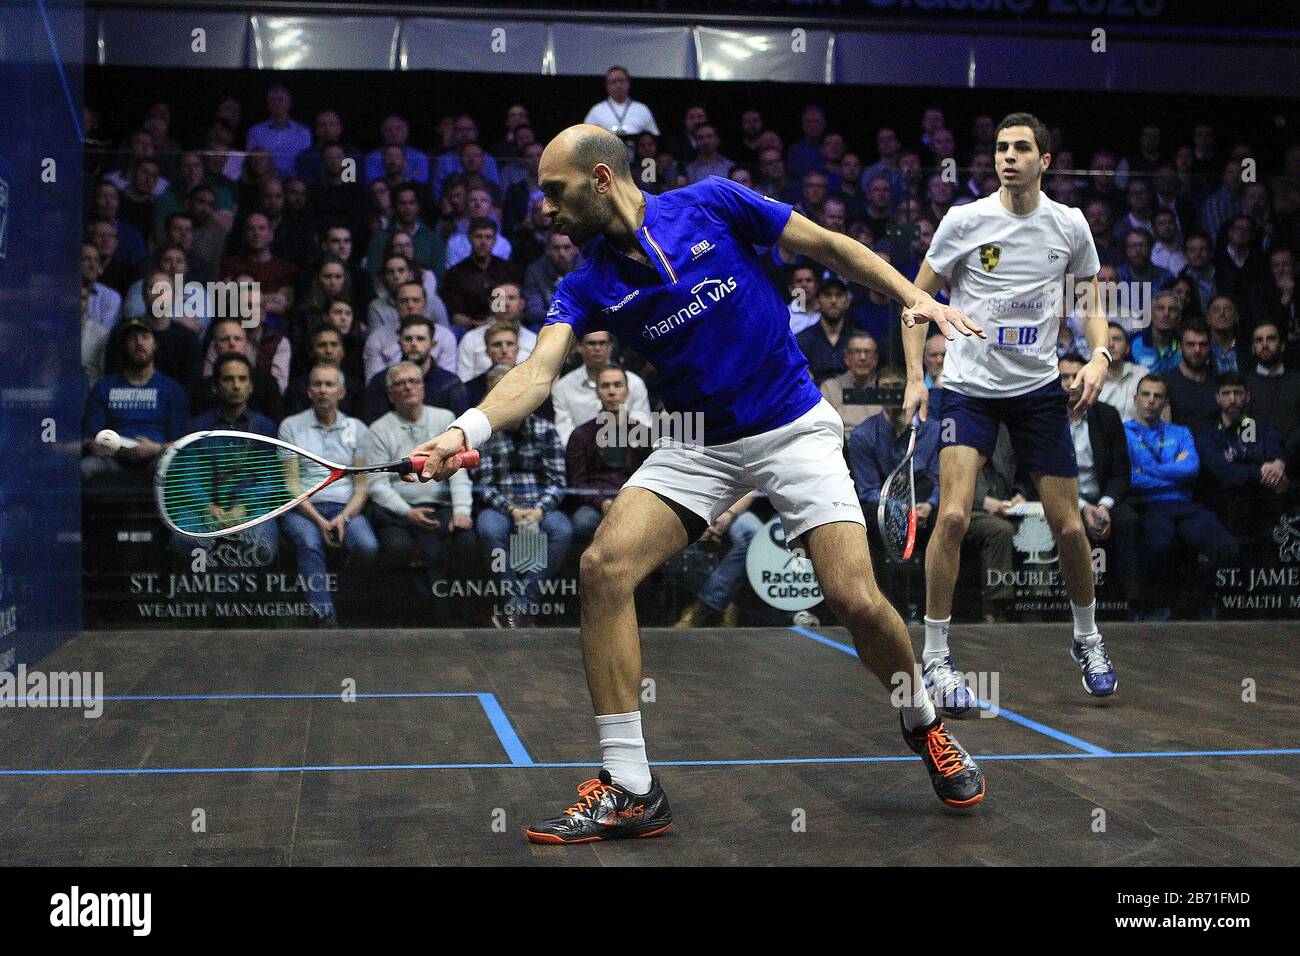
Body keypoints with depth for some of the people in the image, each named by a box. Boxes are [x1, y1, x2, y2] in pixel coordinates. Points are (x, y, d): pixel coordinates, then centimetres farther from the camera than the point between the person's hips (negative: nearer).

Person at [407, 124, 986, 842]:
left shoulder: (713, 205, -6)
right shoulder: (587, 287, 0)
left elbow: (827, 246, 2)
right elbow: (538, 371, -16)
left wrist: (912, 295, -9)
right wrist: (467, 430, -34)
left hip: (794, 428, -3)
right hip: (698, 445, 3)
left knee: (856, 600, -15)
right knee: (604, 567, -18)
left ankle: (923, 723, 19)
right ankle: (629, 789, -10)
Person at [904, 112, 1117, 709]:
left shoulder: (1070, 225, 3)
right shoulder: (964, 220, -4)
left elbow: (1092, 303, 15)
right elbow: (917, 297, 3)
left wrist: (1099, 356, -5)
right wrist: (914, 377, -7)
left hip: (1039, 389, 2)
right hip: (968, 386, -2)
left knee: (1068, 526, 2)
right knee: (953, 515, -18)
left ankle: (1087, 638, 29)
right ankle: (935, 657, -4)